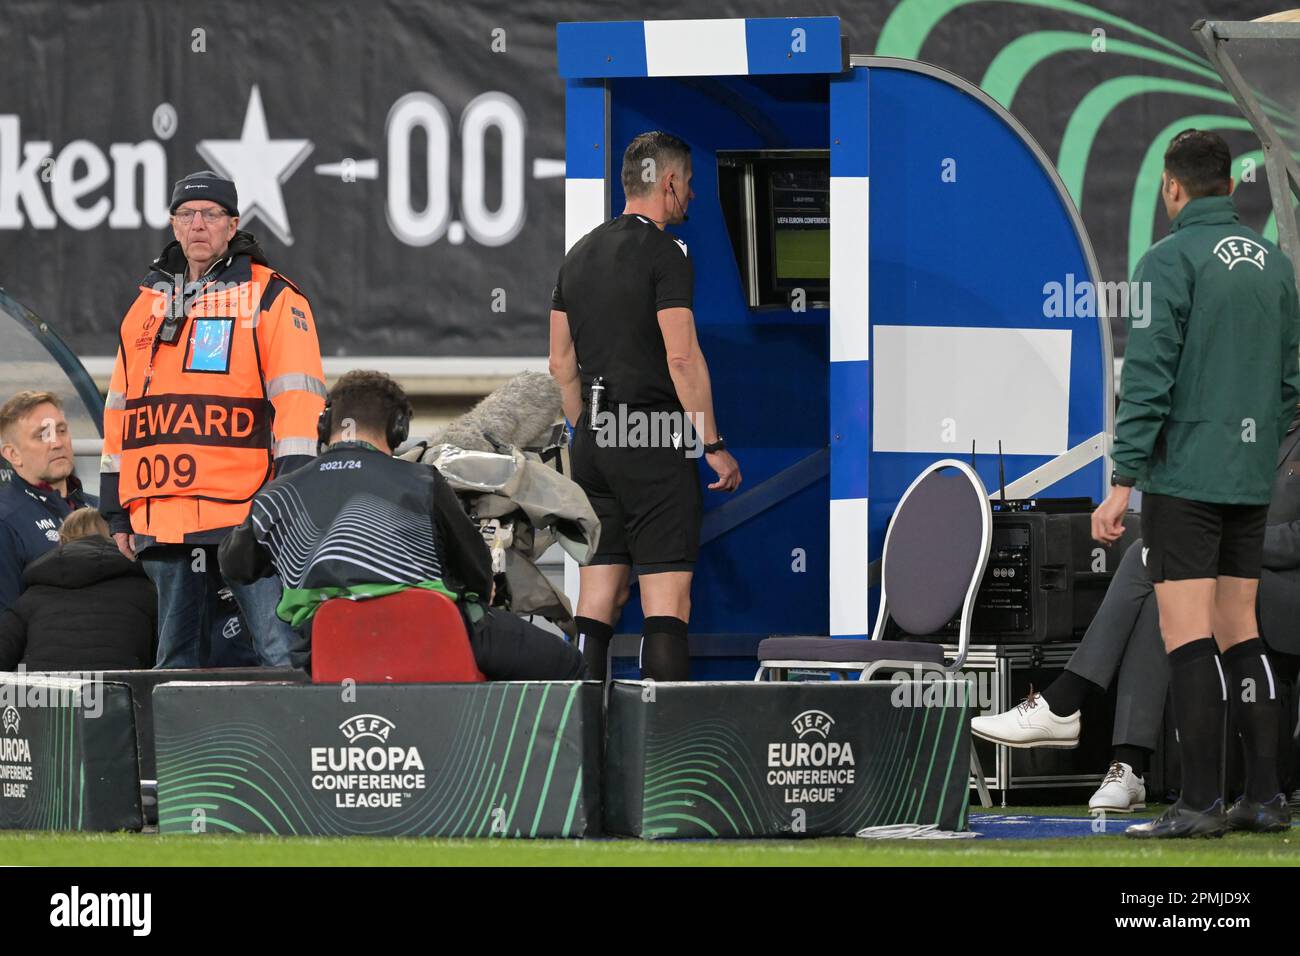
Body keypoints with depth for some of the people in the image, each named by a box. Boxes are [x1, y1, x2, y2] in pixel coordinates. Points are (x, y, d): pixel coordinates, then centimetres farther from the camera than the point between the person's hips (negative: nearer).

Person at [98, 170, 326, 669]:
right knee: (177, 659, 10)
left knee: (282, 652, -13)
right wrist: (116, 510, 18)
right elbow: (121, 408, 23)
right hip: (163, 517, 6)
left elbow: (296, 398, -6)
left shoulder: (270, 298, 2)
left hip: (246, 512, -6)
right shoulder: (148, 305, 20)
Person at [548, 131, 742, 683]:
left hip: (593, 445, 8)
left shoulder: (580, 254, 14)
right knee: (667, 599, -8)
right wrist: (714, 446, -11)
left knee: (597, 598, 8)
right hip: (654, 441, -7)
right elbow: (682, 358, -16)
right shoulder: (664, 254, -10)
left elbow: (561, 361, 18)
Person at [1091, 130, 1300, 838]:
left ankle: (1199, 801, -10)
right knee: (1240, 635, 11)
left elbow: (1147, 381, -15)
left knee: (1187, 637, -7)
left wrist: (1121, 484, -14)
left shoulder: (1169, 262, -10)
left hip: (1182, 478, -7)